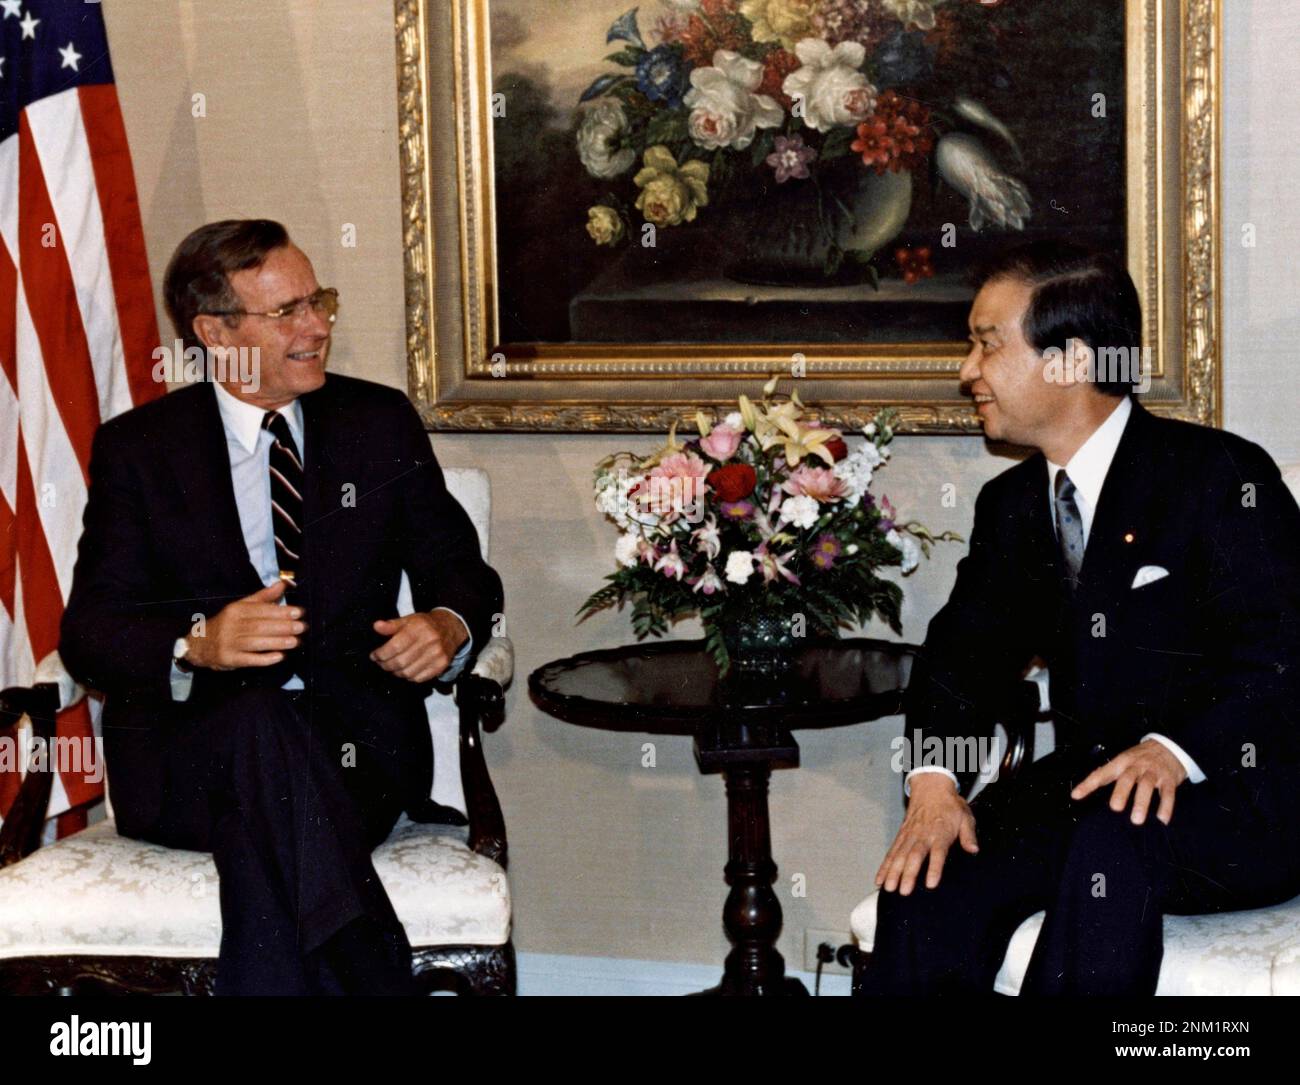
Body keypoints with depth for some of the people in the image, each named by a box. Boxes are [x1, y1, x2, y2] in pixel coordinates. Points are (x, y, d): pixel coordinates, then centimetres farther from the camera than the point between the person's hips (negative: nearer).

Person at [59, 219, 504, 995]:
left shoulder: (380, 423, 14)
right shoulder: (137, 448, 8)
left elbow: (461, 571, 16)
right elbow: (89, 632, 1)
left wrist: (449, 628, -11)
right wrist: (199, 644, -22)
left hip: (356, 742, 1)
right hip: (188, 748, 0)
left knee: (264, 836, -36)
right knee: (263, 725, -37)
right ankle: (378, 976, -42)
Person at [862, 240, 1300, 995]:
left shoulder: (1220, 475, -8)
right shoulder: (1012, 505, 14)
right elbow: (965, 654, 8)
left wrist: (1175, 751, -33)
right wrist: (936, 780, -13)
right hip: (1085, 784, 6)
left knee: (1113, 838, -37)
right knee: (929, 876, -21)